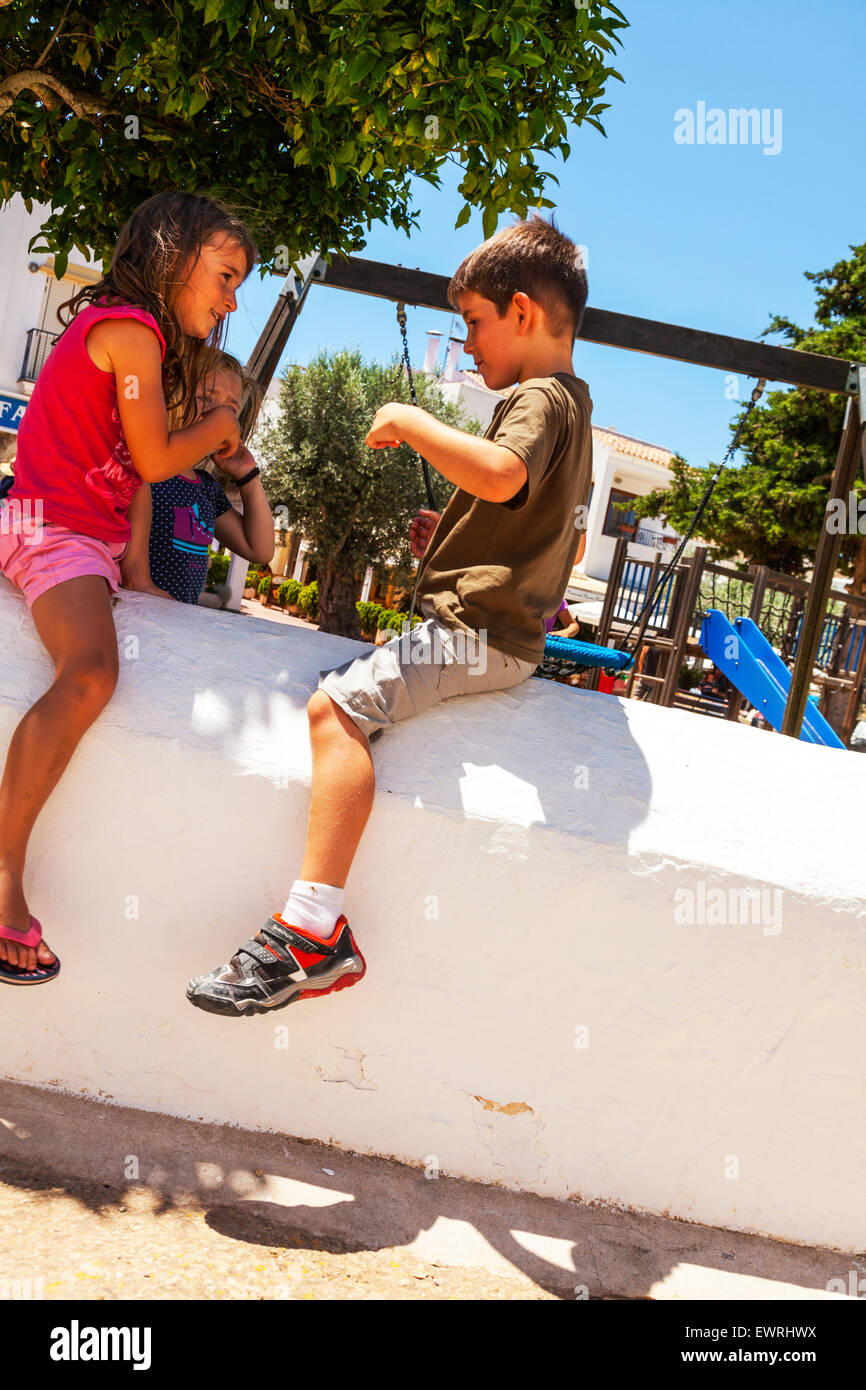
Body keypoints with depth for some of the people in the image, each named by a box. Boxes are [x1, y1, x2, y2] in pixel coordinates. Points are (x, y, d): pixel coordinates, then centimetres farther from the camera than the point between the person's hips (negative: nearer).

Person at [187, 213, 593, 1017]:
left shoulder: (539, 398, -10)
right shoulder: (567, 402, 23)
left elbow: (500, 473, -34)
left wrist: (409, 421, -20)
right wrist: (449, 536, 18)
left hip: (476, 629, -11)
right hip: (498, 628, 11)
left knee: (339, 704, -27)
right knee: (342, 688, 20)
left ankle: (313, 934, -35)